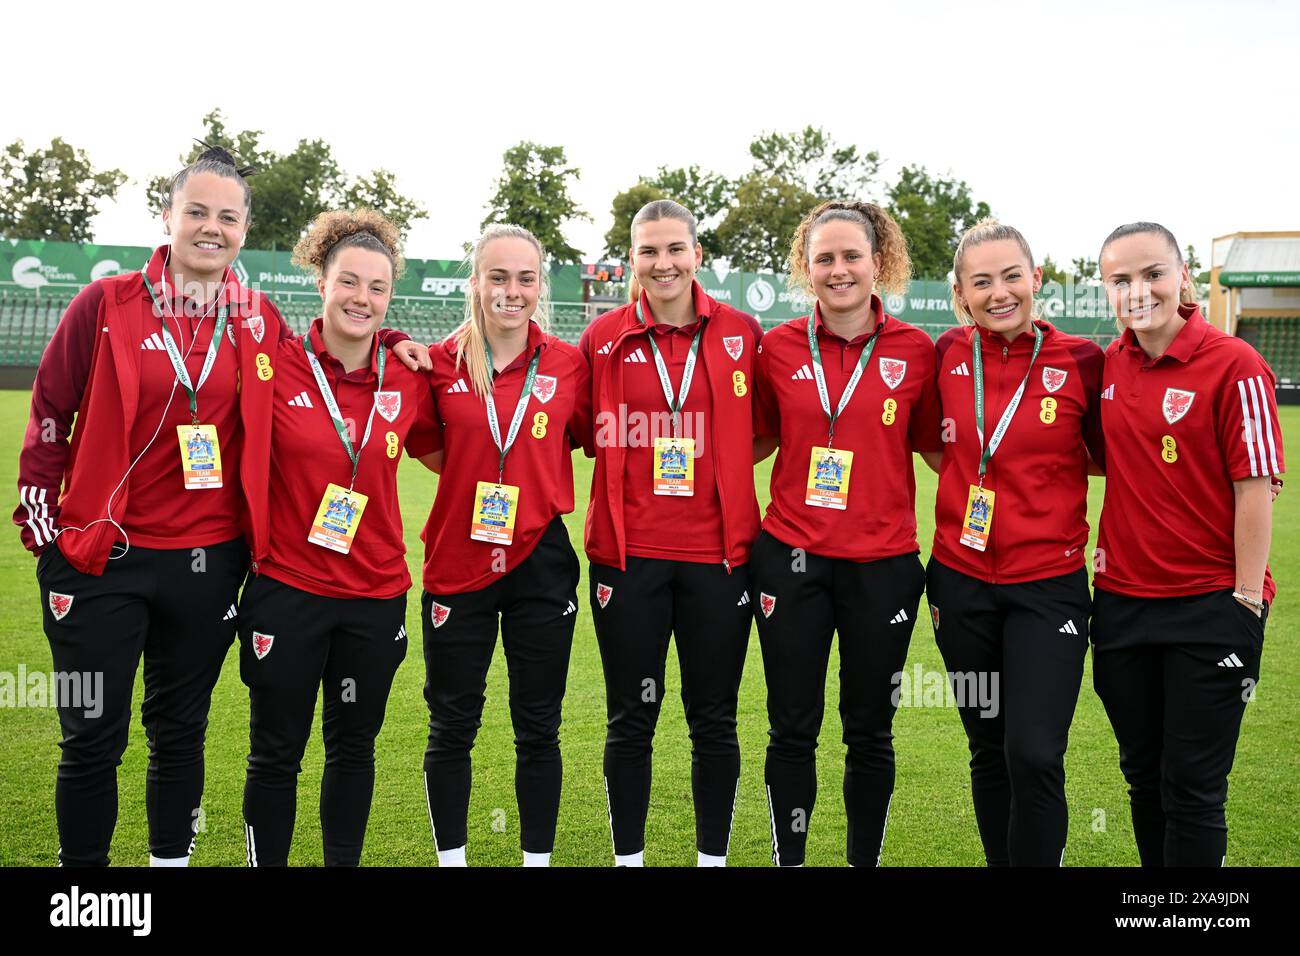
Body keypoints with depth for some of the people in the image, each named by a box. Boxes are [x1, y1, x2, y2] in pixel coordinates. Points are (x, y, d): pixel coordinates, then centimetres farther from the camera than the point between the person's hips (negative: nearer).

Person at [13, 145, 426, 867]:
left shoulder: (260, 322, 4)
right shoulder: (106, 304, -3)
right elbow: (48, 419, 2)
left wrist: (386, 339, 3)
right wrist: (43, 527, 0)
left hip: (208, 561, 2)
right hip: (101, 557, -2)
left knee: (181, 732, 15)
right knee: (93, 739, 5)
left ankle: (171, 857, 31)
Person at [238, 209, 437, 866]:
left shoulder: (408, 381, 0)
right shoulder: (274, 365, -7)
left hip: (376, 593, 2)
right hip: (286, 589, -2)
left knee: (354, 747, 15)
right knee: (276, 754, 8)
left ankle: (344, 862, 32)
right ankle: (266, 862, 26)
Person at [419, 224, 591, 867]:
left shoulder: (569, 365, -2)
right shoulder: (441, 362, -2)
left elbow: (592, 442, 9)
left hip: (541, 564, 0)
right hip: (457, 565, 0)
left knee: (538, 728, 10)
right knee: (452, 726, 10)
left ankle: (537, 858, 26)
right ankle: (450, 857, 27)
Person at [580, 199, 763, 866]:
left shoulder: (741, 334, 1)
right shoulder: (604, 336, 1)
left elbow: (761, 430, 11)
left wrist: (719, 467, -1)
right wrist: (630, 456, -3)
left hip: (717, 553, 0)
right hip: (629, 553, 0)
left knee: (713, 719, 9)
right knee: (630, 718, 9)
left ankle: (714, 855, 25)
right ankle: (627, 856, 24)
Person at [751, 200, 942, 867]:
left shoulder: (915, 351, -1)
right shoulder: (779, 348, 1)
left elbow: (936, 449, 8)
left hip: (882, 562, 0)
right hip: (791, 557, 1)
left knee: (870, 731, 11)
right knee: (792, 729, 8)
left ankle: (866, 859, 29)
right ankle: (788, 860, 25)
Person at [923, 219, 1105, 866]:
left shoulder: (1080, 360, -7)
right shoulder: (949, 353, 1)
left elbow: (1114, 458, 3)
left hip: (1048, 585, -3)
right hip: (963, 580, 3)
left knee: (1035, 755, -9)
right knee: (989, 750, 13)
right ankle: (1000, 862, 30)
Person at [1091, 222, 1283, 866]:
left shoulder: (1232, 364, -11)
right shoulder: (1107, 366, 5)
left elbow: (1254, 487, -12)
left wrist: (1246, 601, -14)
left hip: (1209, 606, -5)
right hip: (1122, 598, 6)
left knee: (1192, 787, 2)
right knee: (1142, 775, 16)